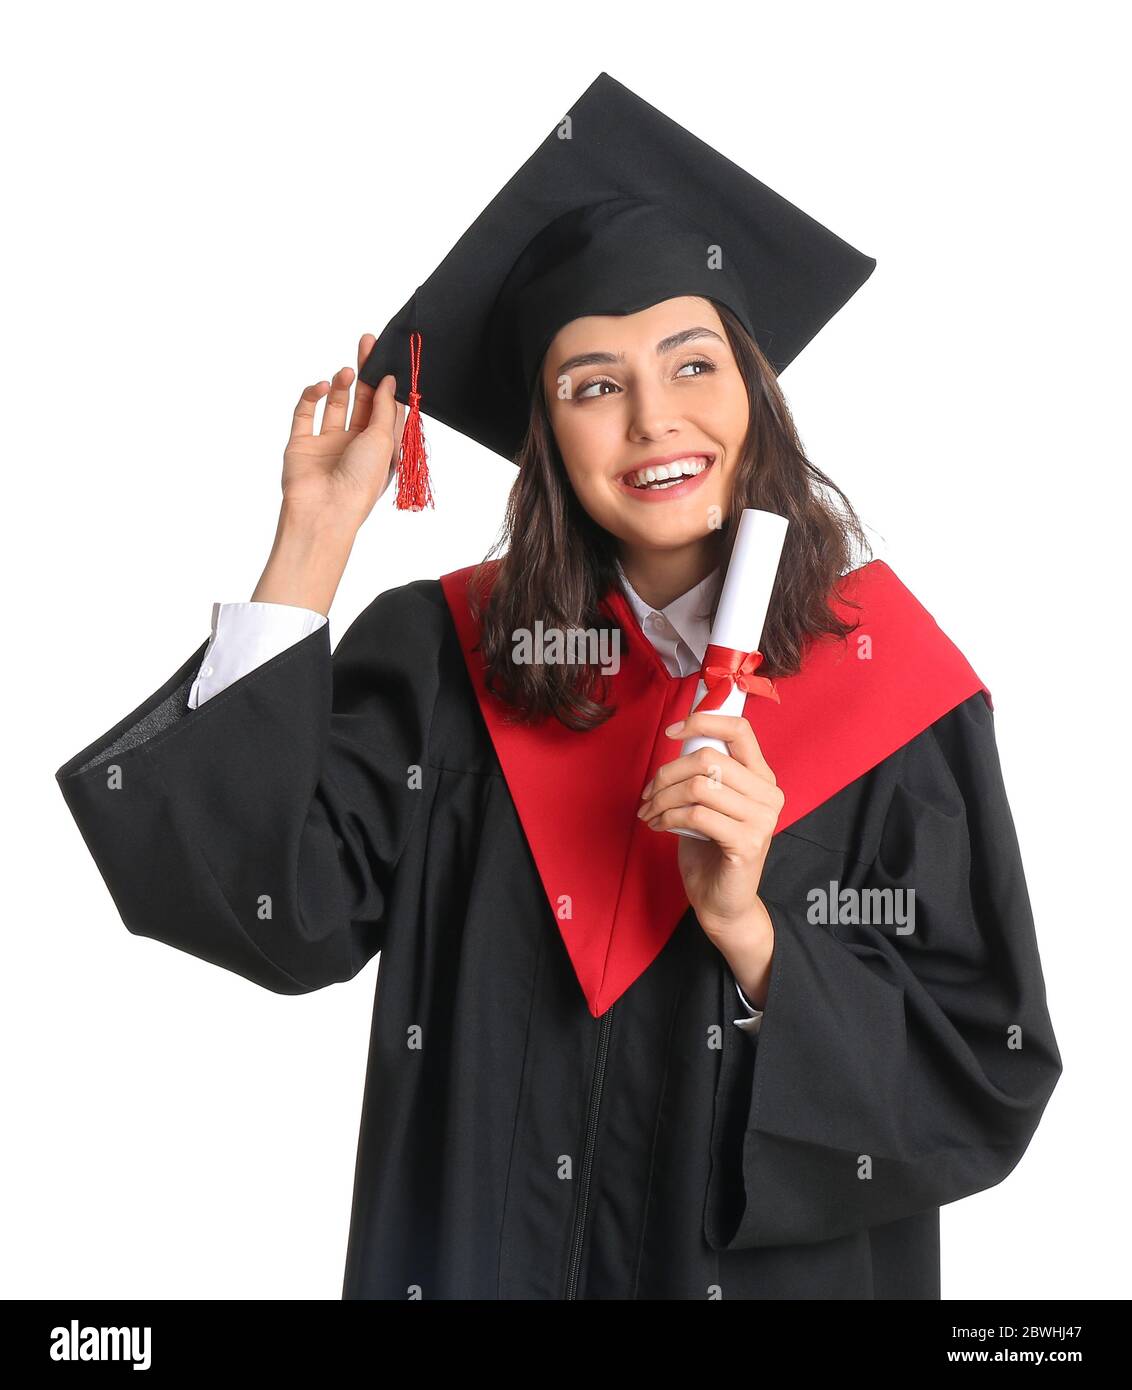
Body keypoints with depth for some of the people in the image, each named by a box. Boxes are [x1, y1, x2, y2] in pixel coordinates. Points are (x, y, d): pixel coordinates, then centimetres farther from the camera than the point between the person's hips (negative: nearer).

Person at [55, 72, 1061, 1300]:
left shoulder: (890, 690, -13)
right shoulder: (448, 656, -9)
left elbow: (988, 1086, -11)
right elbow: (281, 918, -21)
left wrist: (748, 927, -26)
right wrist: (314, 540, -20)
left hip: (784, 1262, 0)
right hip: (478, 1252, 1)